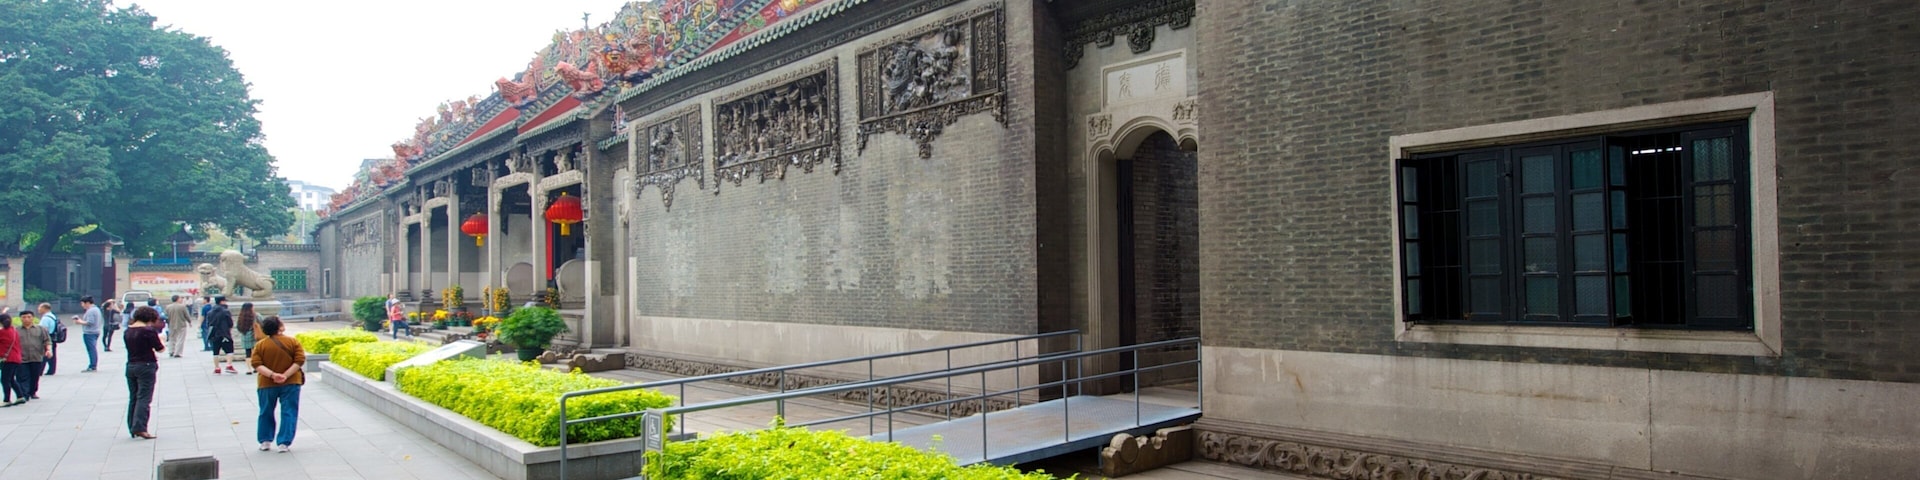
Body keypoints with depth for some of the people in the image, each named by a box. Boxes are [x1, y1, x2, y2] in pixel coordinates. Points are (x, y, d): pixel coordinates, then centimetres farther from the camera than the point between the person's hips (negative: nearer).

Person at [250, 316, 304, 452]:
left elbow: (256, 364, -11)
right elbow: (300, 361, -12)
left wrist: (271, 374, -18)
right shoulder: (293, 342, -5)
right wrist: (286, 375, -15)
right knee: (288, 413, 3)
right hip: (290, 383, -1)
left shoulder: (260, 345, -2)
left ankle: (265, 441, 23)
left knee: (266, 413, 18)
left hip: (267, 384, 2)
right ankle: (284, 443, -2)